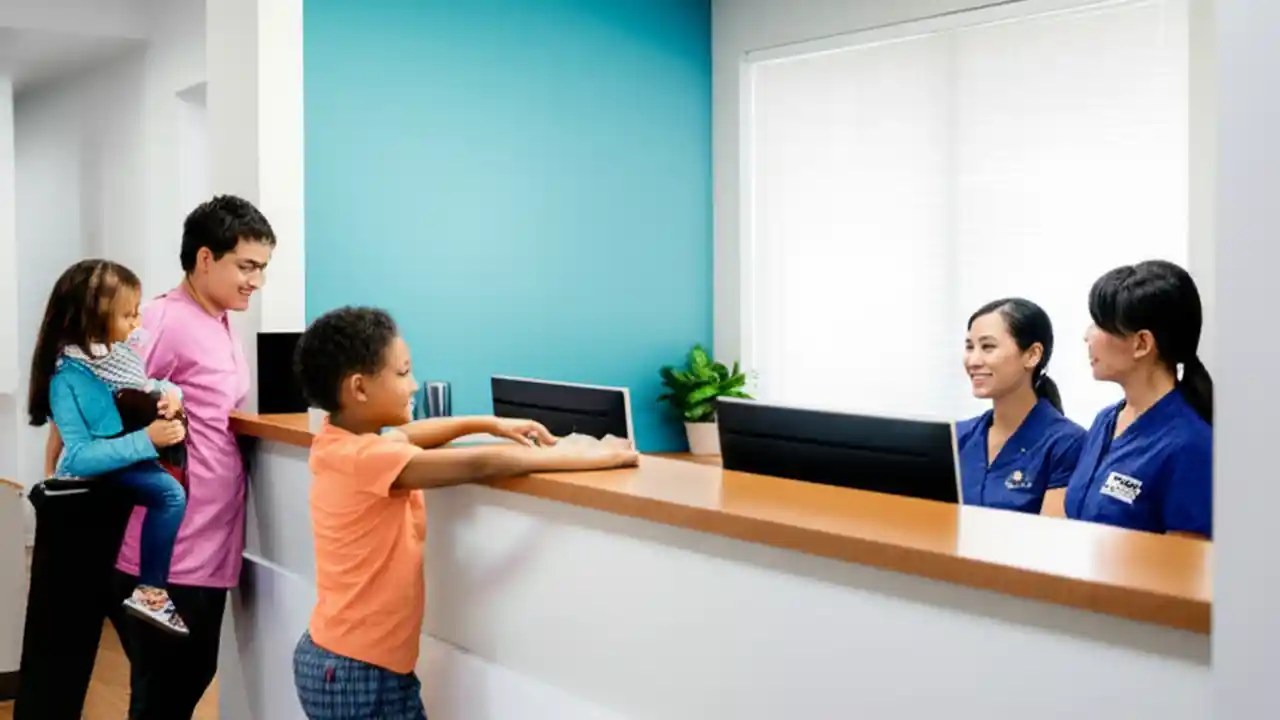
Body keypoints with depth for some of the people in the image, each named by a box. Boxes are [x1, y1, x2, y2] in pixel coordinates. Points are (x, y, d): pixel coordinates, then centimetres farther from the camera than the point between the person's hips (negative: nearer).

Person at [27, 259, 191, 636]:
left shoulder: (117, 349, -2)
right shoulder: (68, 377, -22)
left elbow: (143, 386, 18)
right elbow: (80, 458, -27)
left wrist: (169, 392, -5)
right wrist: (147, 440, -32)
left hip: (133, 453, 8)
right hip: (98, 468, -8)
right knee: (170, 493, -25)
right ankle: (150, 592, -14)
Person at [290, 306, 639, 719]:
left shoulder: (338, 444, 1)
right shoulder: (366, 458, -25)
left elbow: (406, 435, 21)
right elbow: (481, 466, -29)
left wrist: (491, 425, 13)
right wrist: (592, 455, -24)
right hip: (359, 674, -9)